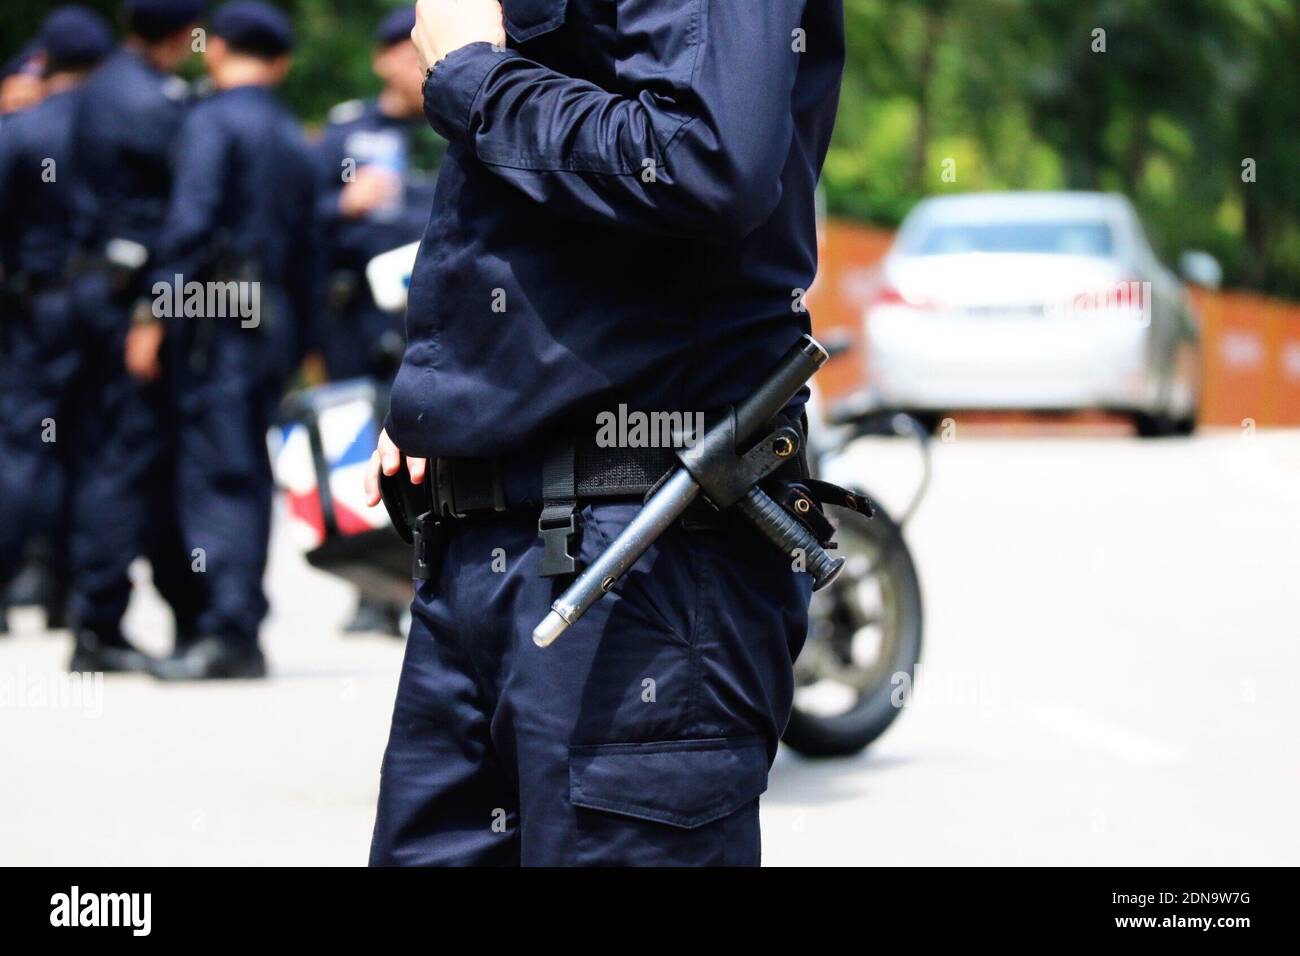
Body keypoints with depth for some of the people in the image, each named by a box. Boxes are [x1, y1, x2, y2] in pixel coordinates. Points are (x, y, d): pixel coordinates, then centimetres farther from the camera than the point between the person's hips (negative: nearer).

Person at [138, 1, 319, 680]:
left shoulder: (212, 122, -4)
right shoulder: (294, 140, 18)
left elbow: (189, 222, -16)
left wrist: (155, 316, -15)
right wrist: (297, 348, 22)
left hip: (217, 317, -7)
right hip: (272, 317, 7)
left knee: (215, 473, -11)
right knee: (247, 475, 11)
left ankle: (227, 631, -18)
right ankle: (242, 636, 12)